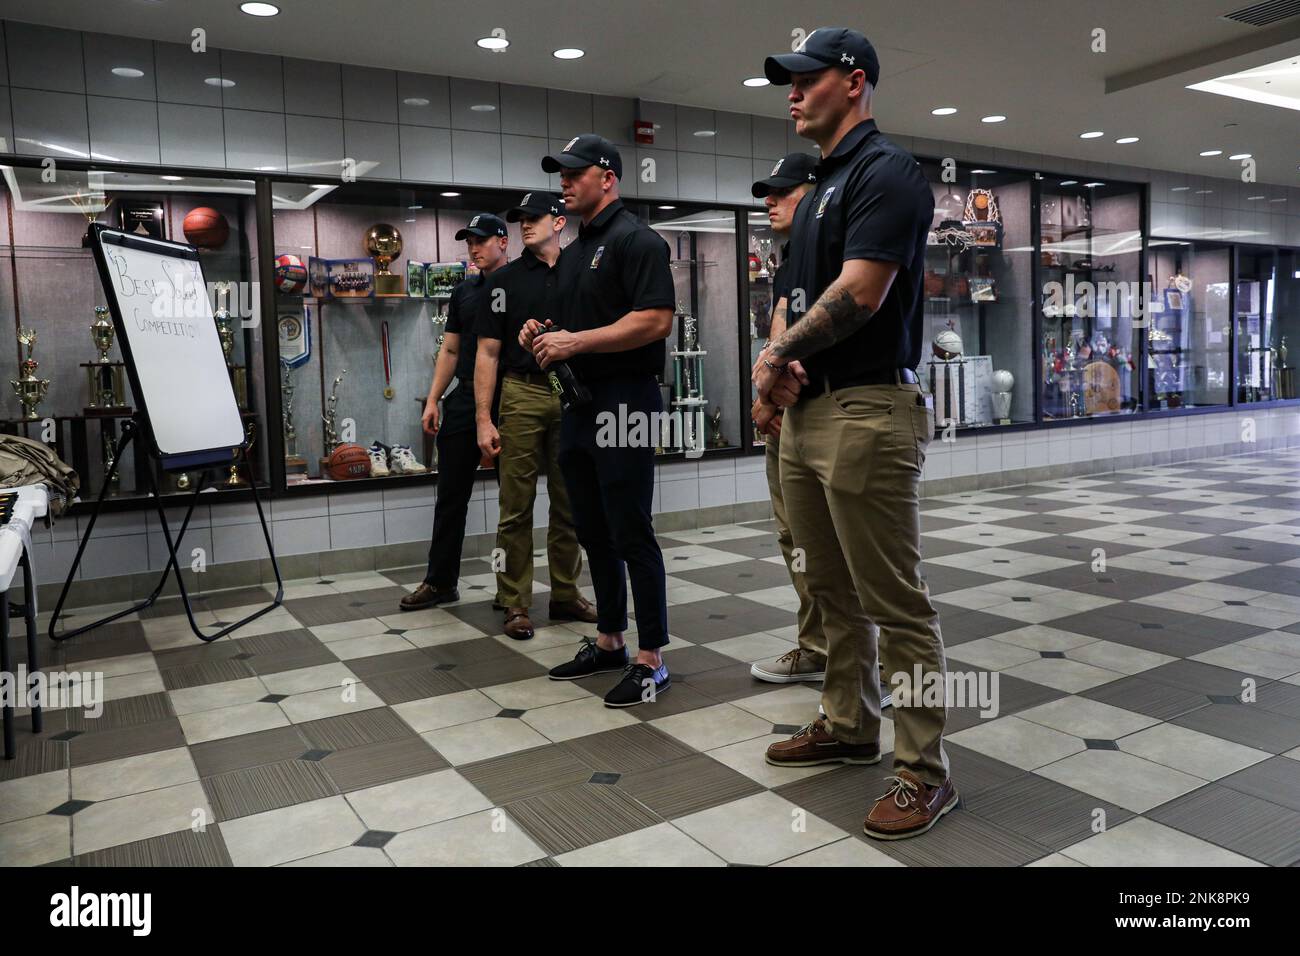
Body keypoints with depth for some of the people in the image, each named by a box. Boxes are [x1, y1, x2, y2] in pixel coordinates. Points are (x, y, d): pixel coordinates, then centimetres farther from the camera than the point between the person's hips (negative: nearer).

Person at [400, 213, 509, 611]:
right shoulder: (463, 292, 14)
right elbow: (450, 351, 15)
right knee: (451, 496, 8)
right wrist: (433, 400, 10)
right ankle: (440, 581, 18)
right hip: (463, 402, 5)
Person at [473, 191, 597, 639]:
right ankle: (515, 603, 8)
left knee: (570, 505, 8)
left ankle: (566, 594, 21)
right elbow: (488, 353, 1)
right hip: (523, 395, -2)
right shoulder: (504, 281, 5)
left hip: (572, 396, 3)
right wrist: (483, 419, -7)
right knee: (517, 507, 0)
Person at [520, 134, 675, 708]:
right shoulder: (572, 252, 20)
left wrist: (576, 341, -19)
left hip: (624, 401, -9)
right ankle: (609, 641, 25)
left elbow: (656, 320, -19)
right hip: (579, 401, 9)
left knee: (631, 534, -6)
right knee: (593, 532, 13)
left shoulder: (636, 240, -7)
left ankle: (650, 660, 4)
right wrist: (543, 336, 5)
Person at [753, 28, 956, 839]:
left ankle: (925, 773, 10)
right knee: (834, 591, 18)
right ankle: (849, 727, 33)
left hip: (868, 412, -10)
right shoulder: (821, 188, 20)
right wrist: (784, 363, 1)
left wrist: (777, 356, -7)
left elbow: (859, 294, -20)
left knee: (895, 604, -3)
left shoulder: (885, 171, -9)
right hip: (808, 411, 10)